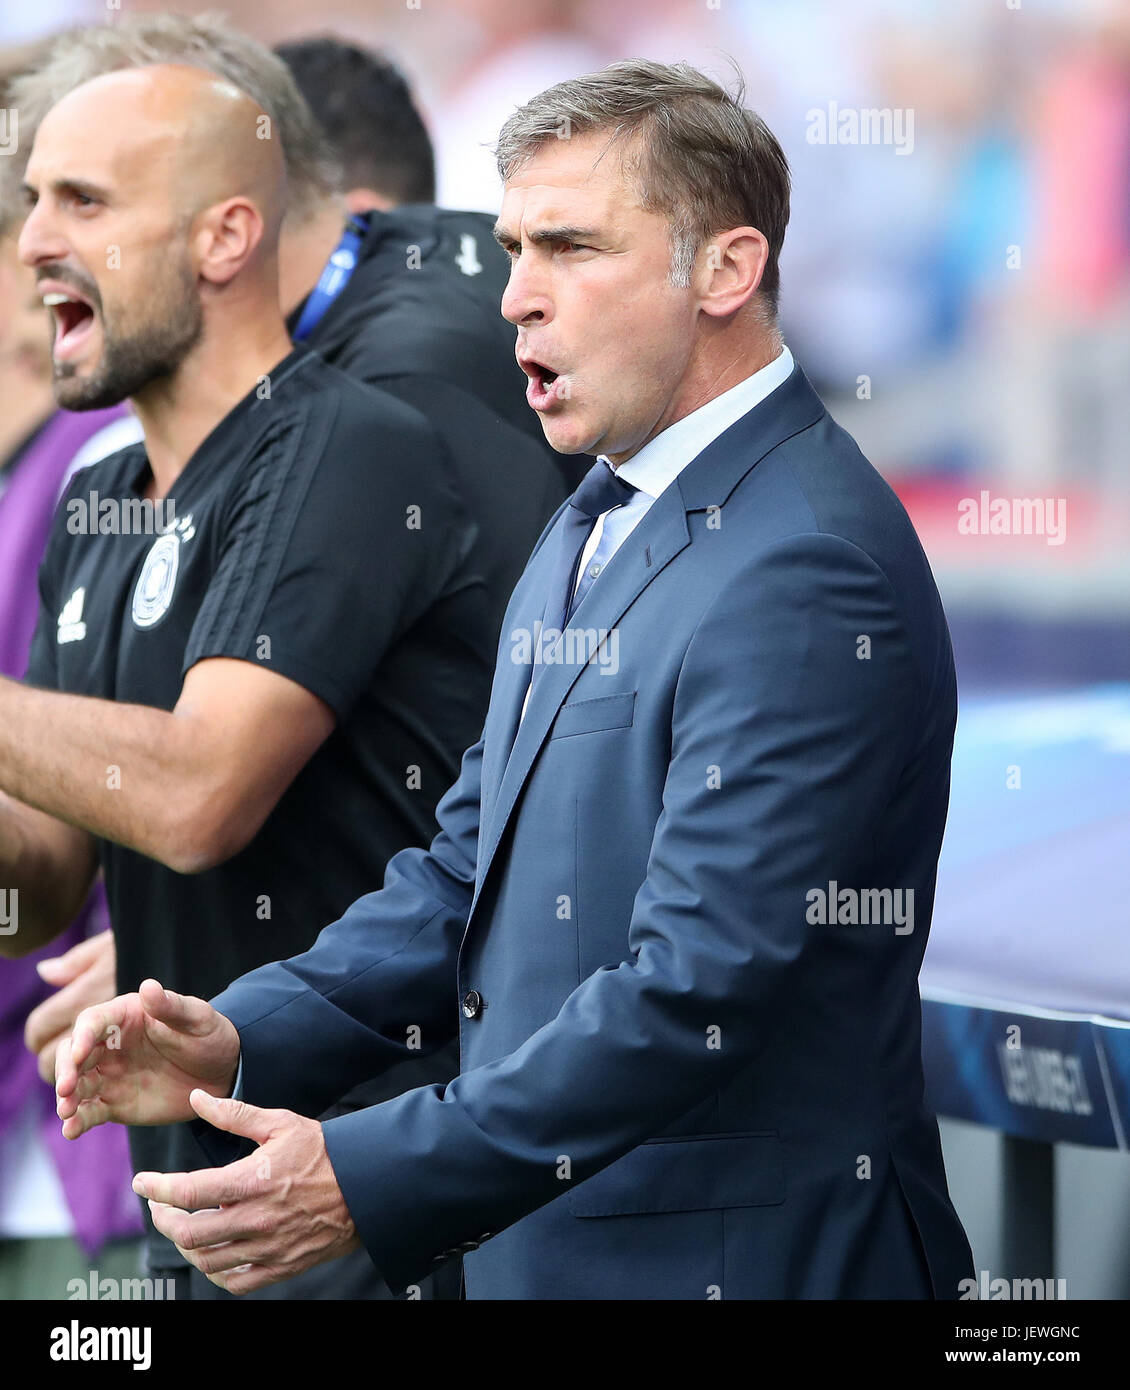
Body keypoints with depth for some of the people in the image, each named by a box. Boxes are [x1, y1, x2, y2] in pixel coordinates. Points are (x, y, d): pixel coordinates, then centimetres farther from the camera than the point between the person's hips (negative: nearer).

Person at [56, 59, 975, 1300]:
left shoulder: (806, 570, -20)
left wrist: (366, 1185, -27)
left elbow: (699, 987, -25)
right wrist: (243, 1039, -2)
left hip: (736, 1259, -9)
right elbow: (473, 876, 15)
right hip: (543, 1244, 9)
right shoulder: (594, 526, 13)